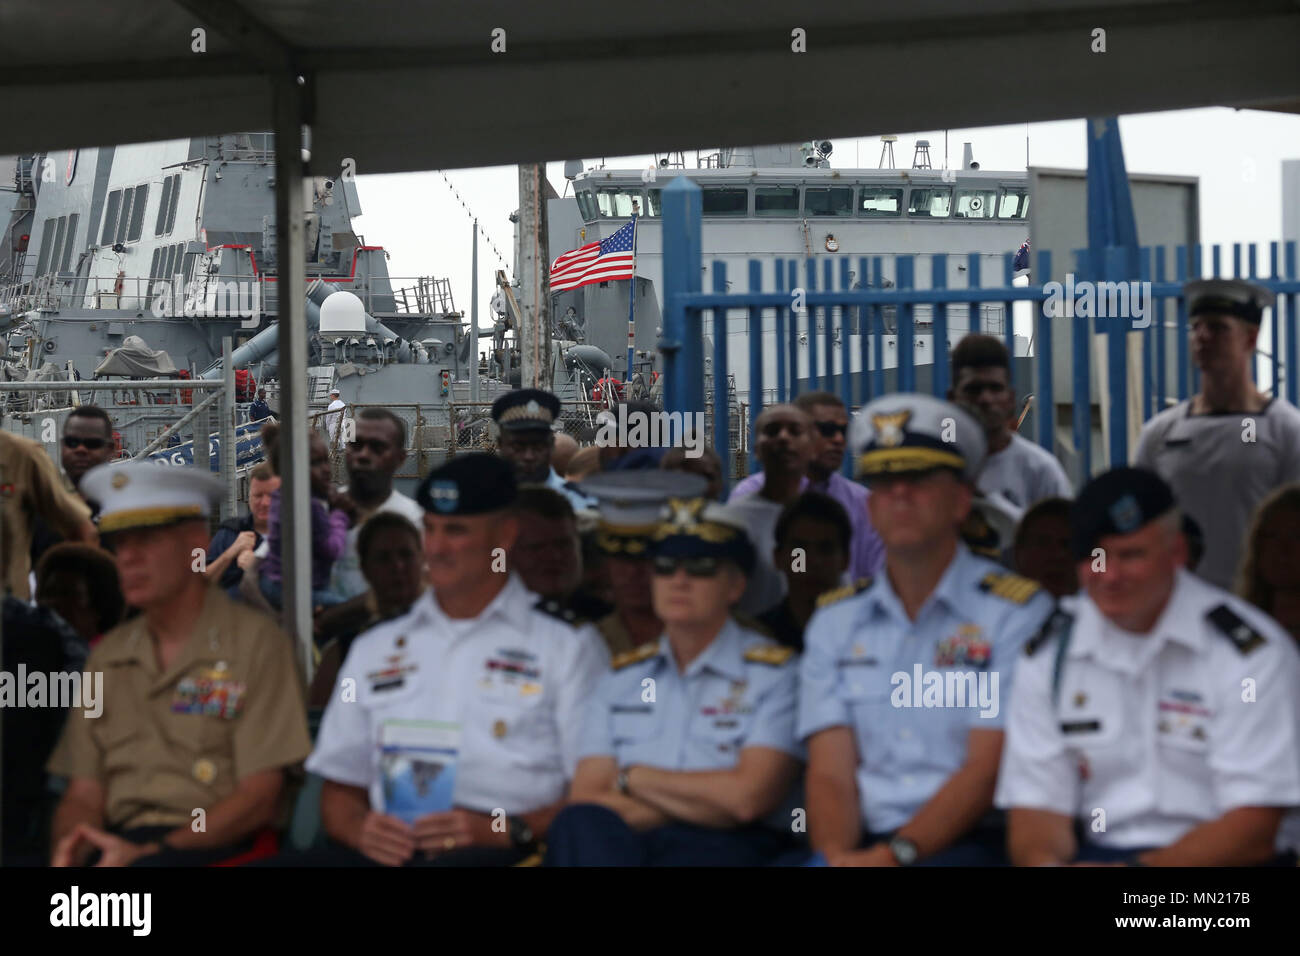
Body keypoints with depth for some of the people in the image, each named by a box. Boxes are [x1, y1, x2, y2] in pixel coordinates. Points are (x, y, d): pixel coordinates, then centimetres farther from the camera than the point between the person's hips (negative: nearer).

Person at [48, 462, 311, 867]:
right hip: (118, 844, 5)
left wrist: (151, 852, -15)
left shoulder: (257, 642, 2)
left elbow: (259, 795, -4)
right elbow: (84, 796, 15)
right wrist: (67, 851, -9)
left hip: (216, 847, -5)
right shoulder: (107, 656, 19)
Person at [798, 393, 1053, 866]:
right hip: (863, 844, 4)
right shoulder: (835, 621, 17)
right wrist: (837, 856, -14)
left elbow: (987, 769, -5)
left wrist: (895, 855, -18)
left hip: (969, 842, -4)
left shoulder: (1016, 610, 4)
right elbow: (830, 772, 7)